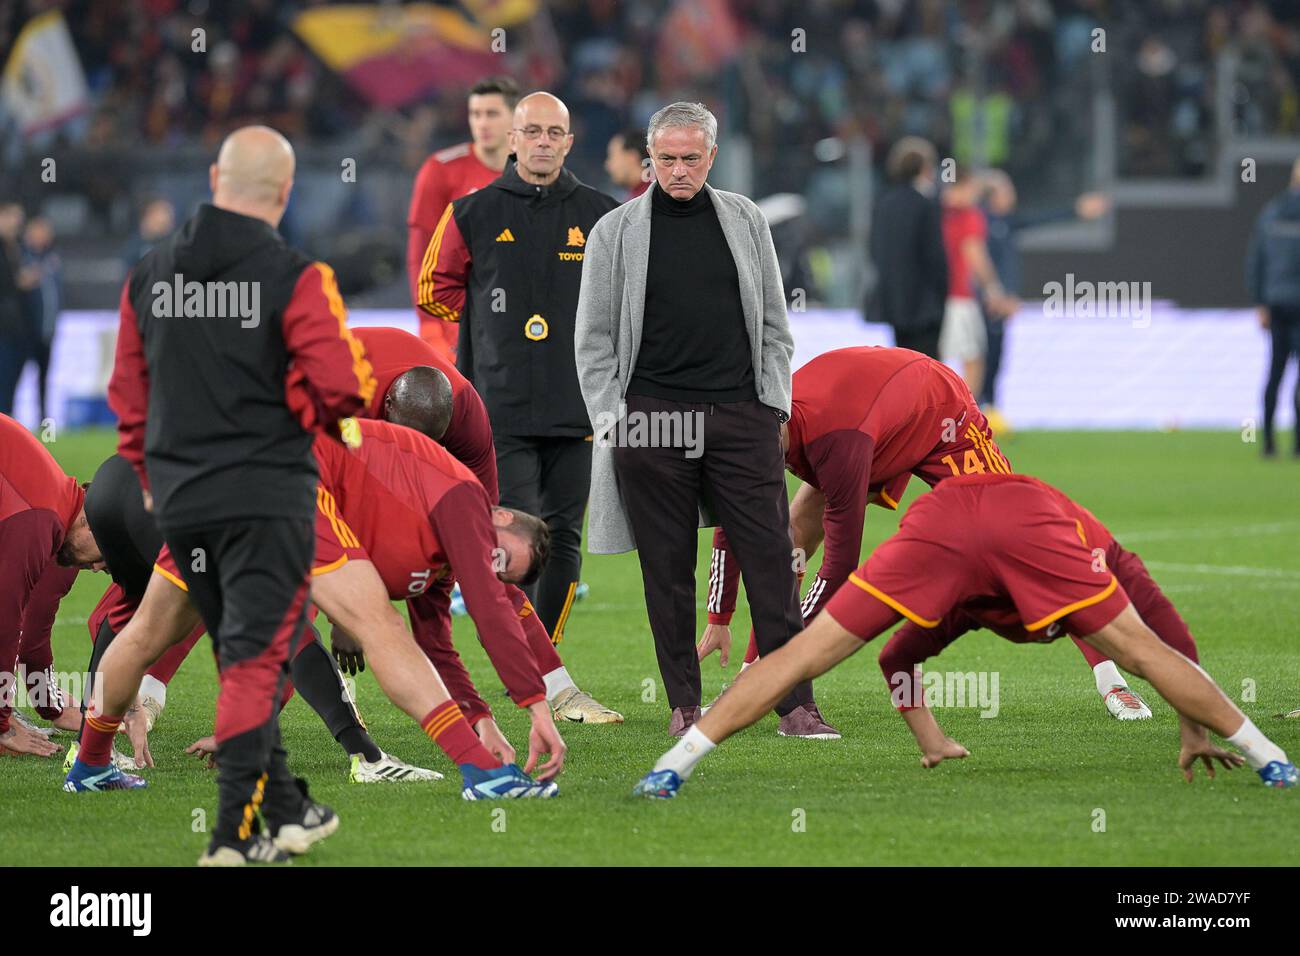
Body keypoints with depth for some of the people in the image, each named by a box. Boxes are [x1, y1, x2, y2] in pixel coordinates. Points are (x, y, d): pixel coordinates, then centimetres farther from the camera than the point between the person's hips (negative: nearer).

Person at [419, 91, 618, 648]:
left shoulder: (601, 217, 6)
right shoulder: (473, 215, 2)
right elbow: (434, 289, 13)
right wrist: (495, 325, 7)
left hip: (577, 408, 2)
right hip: (504, 408, -2)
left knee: (562, 538, 6)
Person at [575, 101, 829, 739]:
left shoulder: (746, 221, 11)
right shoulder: (615, 232, 4)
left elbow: (773, 324, 15)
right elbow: (594, 340, 6)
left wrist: (774, 405, 6)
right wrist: (612, 420, -2)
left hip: (741, 416, 1)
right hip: (650, 418, -1)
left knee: (769, 558, -4)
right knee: (668, 570, 2)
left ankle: (795, 703, -3)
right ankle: (684, 704, 11)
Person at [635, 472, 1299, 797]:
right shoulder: (1091, 538, 45)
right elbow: (1166, 652, 46)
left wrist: (932, 743, 54)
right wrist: (1193, 735, 54)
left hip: (938, 514, 2)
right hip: (1027, 515, -2)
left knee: (804, 654, 2)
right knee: (1143, 651, 9)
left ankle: (676, 764, -3)